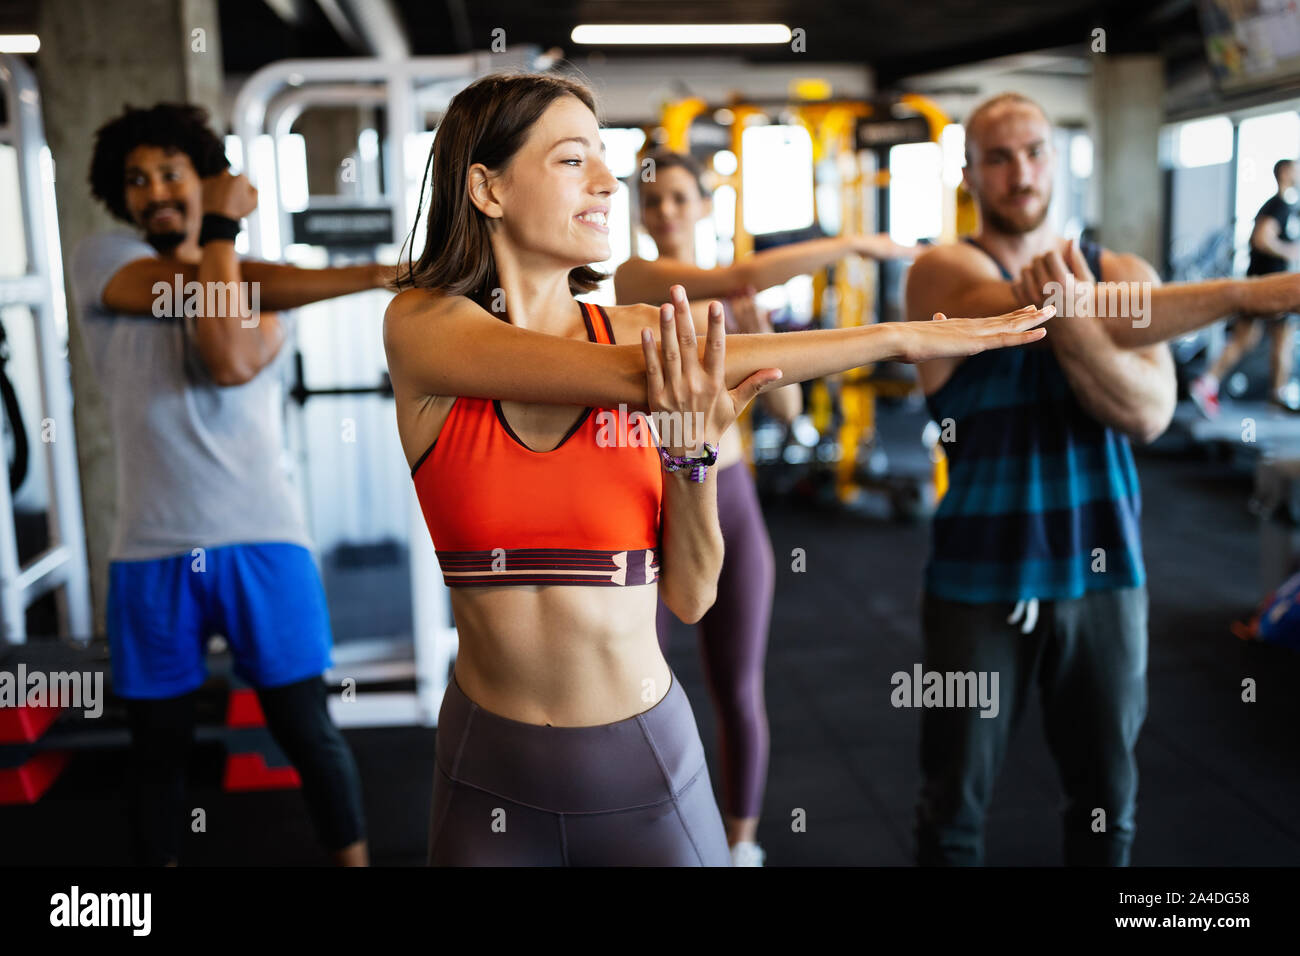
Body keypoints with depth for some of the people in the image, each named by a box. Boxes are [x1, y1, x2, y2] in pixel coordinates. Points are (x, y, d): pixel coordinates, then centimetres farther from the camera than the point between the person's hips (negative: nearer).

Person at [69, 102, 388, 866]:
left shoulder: (269, 282, 6)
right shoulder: (102, 259, 5)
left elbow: (232, 362, -16)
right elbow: (197, 291, -13)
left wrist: (217, 227, -8)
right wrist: (368, 274, -14)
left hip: (263, 542, -1)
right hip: (152, 554, 1)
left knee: (309, 732, 4)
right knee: (159, 749, 14)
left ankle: (355, 859, 20)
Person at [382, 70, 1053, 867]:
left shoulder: (645, 333, -5)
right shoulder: (423, 324, -10)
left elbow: (690, 597, -4)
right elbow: (629, 377, -25)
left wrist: (692, 448, -21)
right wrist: (897, 338, -23)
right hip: (489, 771, 0)